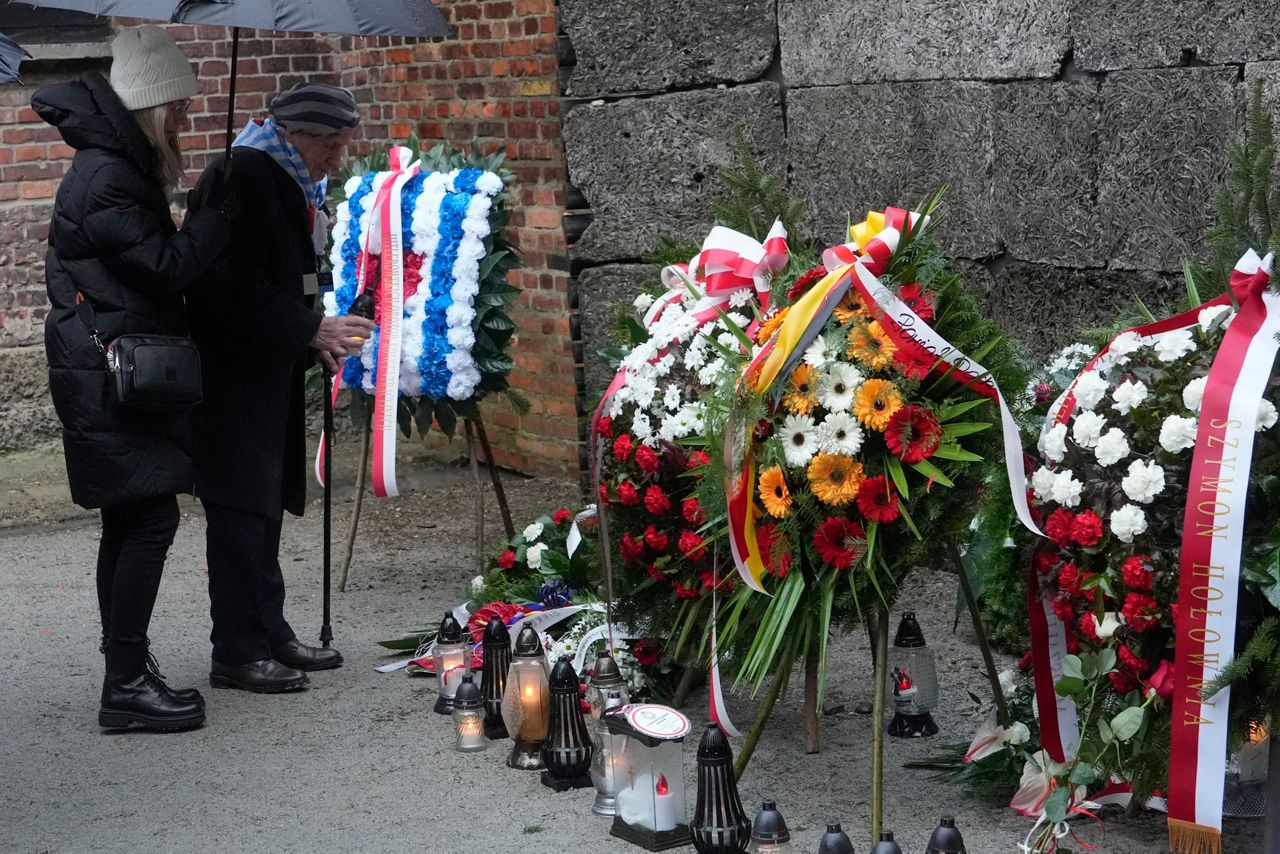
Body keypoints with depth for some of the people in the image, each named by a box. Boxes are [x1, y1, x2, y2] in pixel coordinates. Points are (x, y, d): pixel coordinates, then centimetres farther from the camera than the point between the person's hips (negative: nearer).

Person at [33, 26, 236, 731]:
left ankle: (125, 672, 21)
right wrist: (220, 208, -13)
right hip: (107, 374, -11)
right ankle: (126, 685, -7)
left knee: (128, 522, 14)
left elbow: (158, 264, 17)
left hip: (114, 372, 11)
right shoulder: (106, 179, -18)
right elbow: (169, 266, -20)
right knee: (149, 520, -10)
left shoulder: (118, 167, 14)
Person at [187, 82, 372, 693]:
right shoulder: (244, 177, -16)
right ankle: (237, 653, -2)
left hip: (267, 369, 10)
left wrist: (318, 337, 6)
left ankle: (269, 635, 22)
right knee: (241, 508, -7)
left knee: (264, 505, 14)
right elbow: (238, 286, -23)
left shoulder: (291, 183, 14)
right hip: (231, 373, -10)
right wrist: (312, 331, -19)